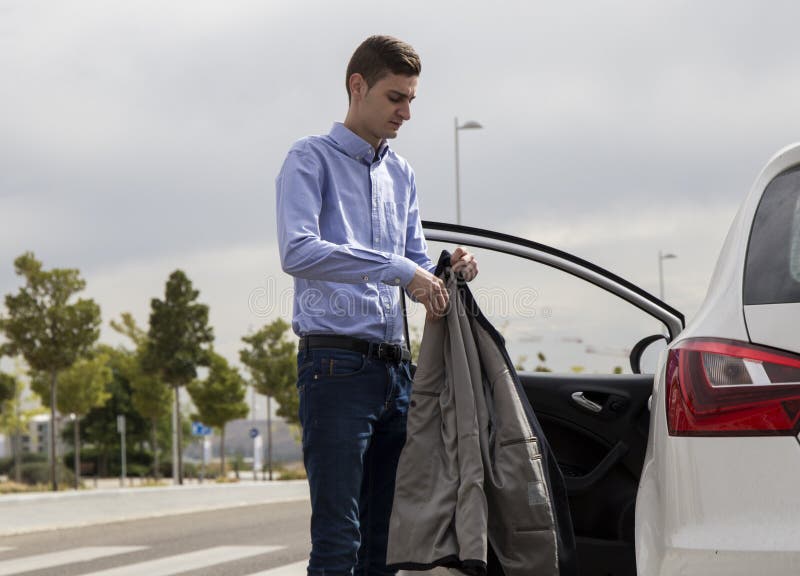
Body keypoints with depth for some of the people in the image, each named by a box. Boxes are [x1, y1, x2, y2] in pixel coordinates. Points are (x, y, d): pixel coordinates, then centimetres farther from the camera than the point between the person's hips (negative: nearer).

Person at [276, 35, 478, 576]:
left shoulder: (401, 173, 21)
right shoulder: (312, 159, -1)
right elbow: (298, 251, -18)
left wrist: (447, 269, 3)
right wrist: (396, 268, -21)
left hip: (395, 368, 7)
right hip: (337, 364, -7)